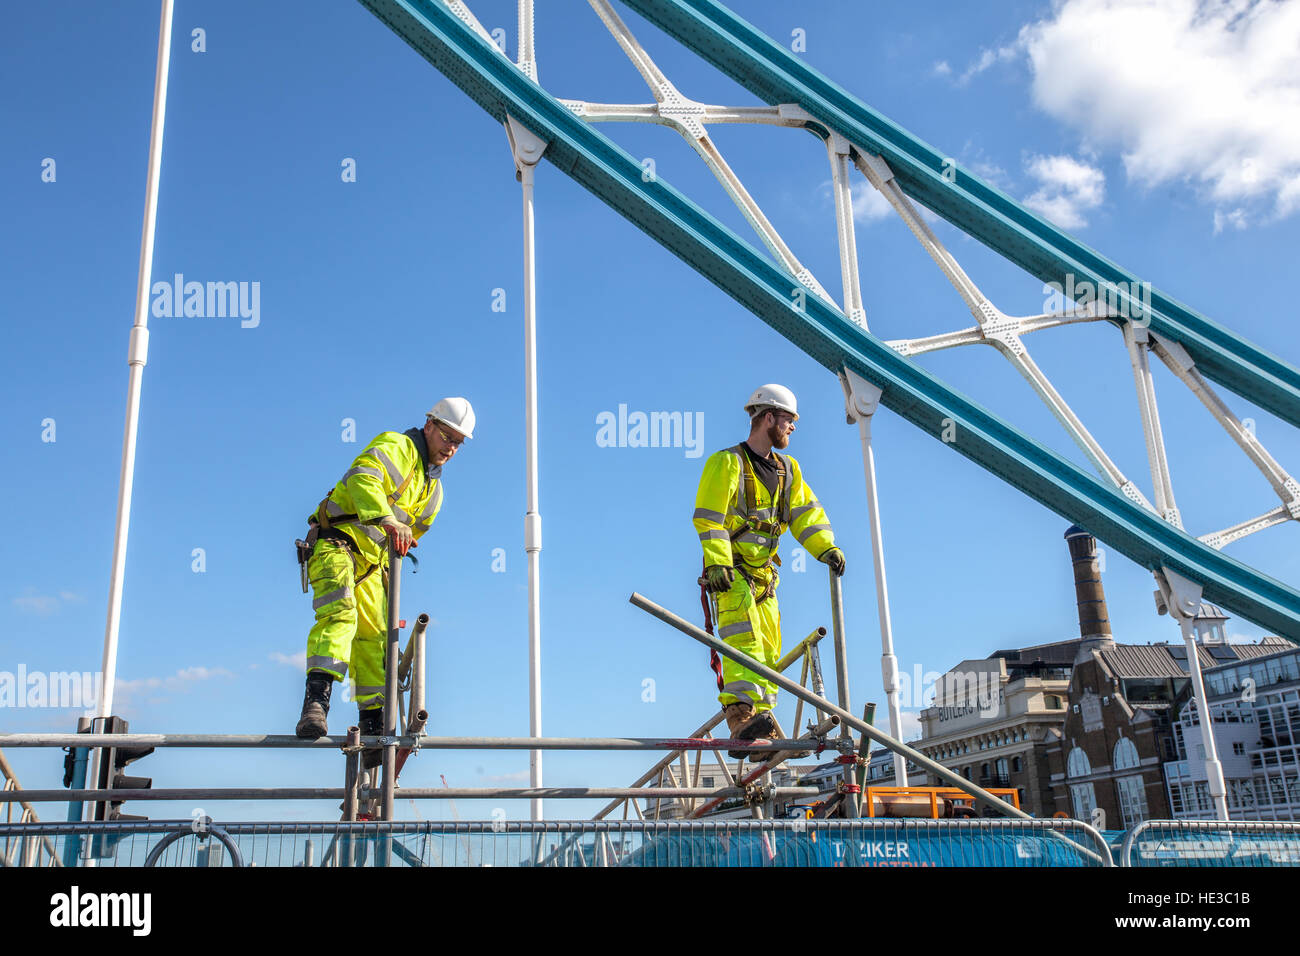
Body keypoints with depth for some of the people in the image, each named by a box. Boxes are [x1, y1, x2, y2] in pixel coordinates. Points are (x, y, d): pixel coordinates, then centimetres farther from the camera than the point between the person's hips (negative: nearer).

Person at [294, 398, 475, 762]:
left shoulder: (433, 489, 20)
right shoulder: (396, 446, -7)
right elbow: (362, 478, -29)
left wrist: (390, 569, 15)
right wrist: (387, 520, -46)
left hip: (371, 562, 8)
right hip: (337, 542, -8)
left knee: (374, 639, 5)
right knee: (340, 612, -30)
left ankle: (374, 730, 11)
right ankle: (316, 701, -41)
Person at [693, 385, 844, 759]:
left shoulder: (787, 469, 16)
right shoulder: (727, 463, -7)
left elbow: (805, 512, 11)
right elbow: (708, 517, -14)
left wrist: (826, 547, -5)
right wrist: (717, 562, -24)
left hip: (764, 574, 8)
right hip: (730, 572, -8)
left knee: (768, 652, 5)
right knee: (744, 640, -23)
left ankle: (761, 719, 9)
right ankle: (742, 718, -33)